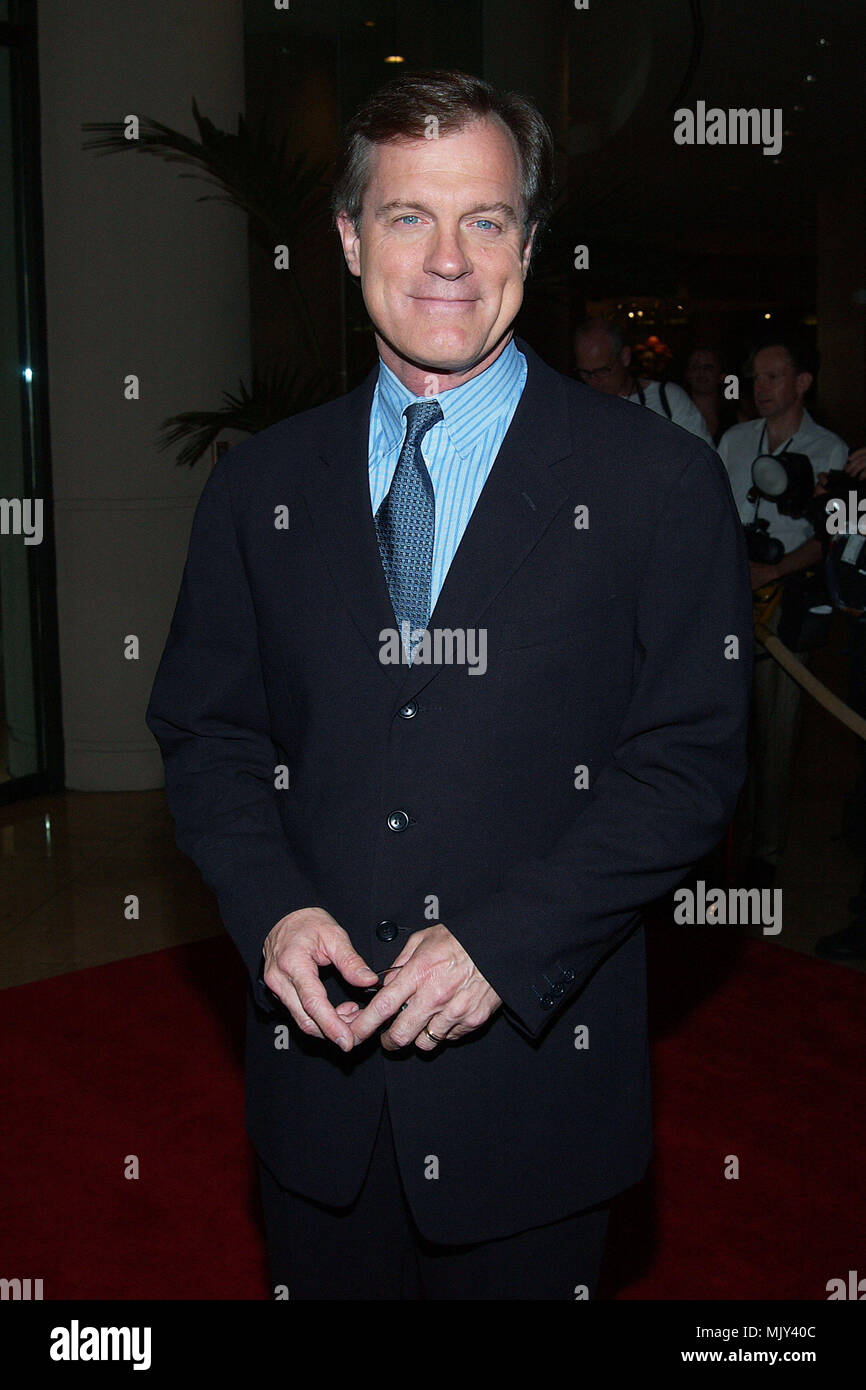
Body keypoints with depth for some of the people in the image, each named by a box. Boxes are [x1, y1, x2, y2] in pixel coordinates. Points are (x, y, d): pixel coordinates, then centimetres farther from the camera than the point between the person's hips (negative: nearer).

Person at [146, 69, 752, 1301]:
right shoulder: (260, 485, 4)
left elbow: (692, 759, -9)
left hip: (537, 1064, -2)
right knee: (326, 1278, 20)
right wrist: (273, 909, -11)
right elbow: (204, 727, 6)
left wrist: (501, 944, -17)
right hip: (317, 1055, 3)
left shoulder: (661, 484, -6)